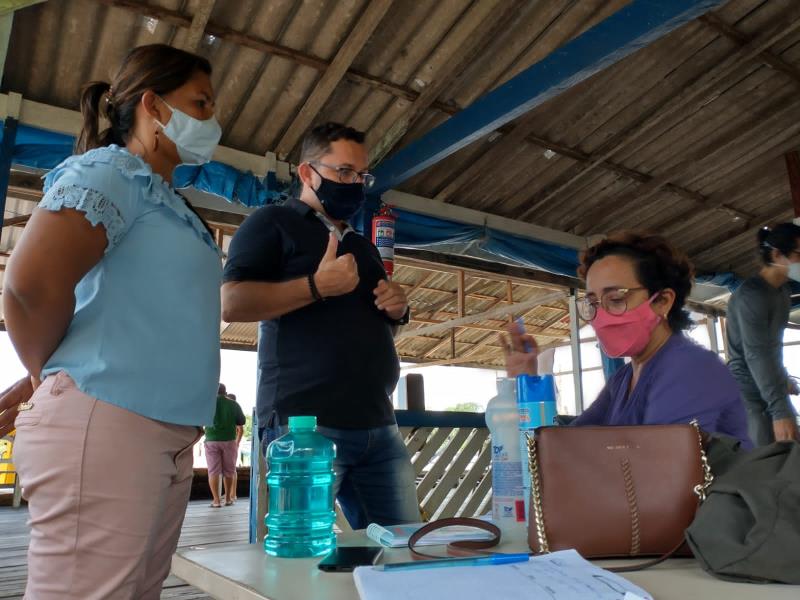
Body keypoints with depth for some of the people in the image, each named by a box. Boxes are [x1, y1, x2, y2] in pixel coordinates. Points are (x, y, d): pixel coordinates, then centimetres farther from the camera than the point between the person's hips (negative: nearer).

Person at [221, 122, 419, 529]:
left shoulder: (363, 246, 25)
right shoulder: (273, 224, 3)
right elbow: (231, 303, -10)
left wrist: (398, 310, 8)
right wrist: (316, 286, -18)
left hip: (377, 425, 7)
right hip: (305, 422, -7)